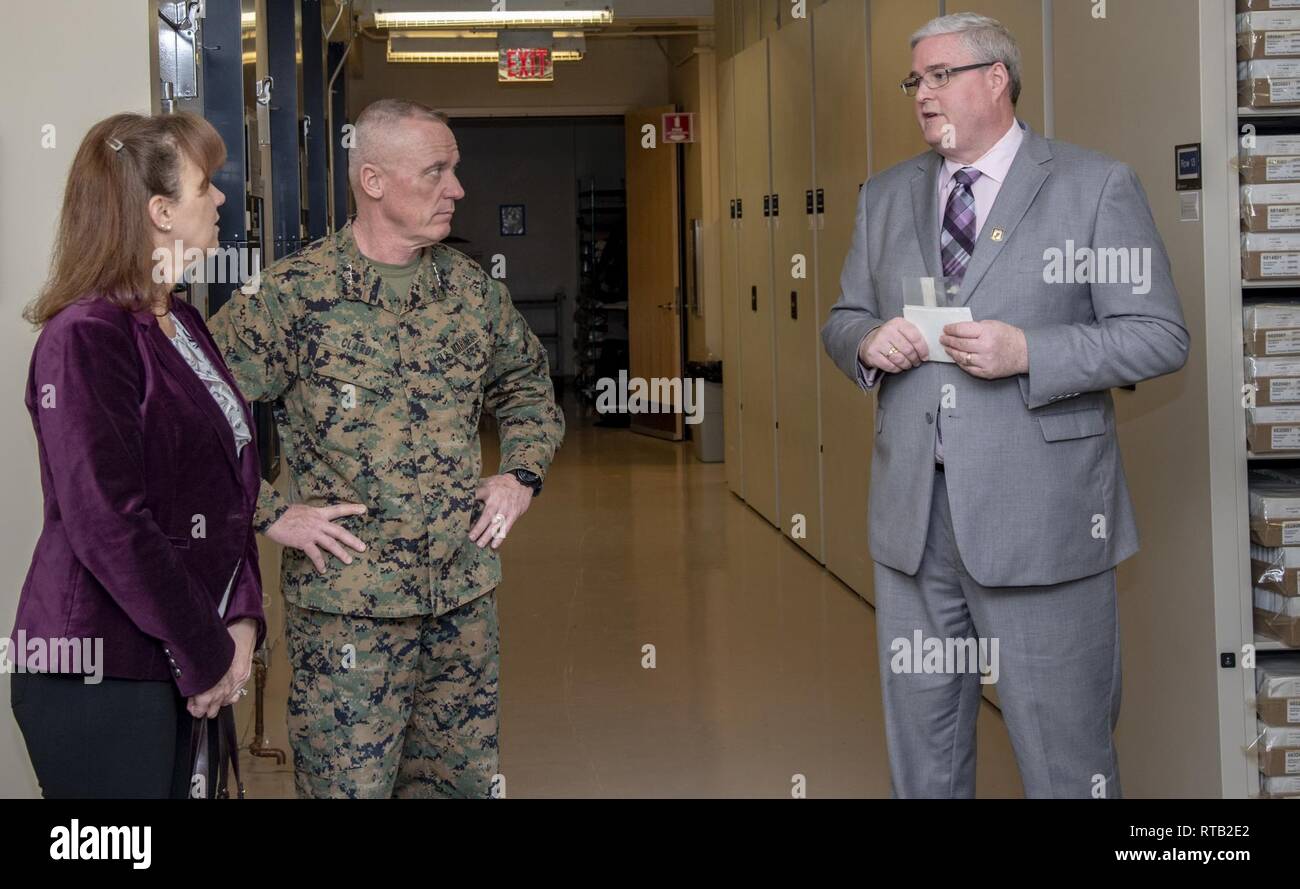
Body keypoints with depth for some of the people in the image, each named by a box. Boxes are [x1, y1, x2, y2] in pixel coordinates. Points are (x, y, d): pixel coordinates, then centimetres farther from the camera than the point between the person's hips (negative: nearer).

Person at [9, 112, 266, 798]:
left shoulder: (180, 323, 11)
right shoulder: (85, 338, -16)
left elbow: (231, 482, 14)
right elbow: (107, 524, -21)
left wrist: (241, 617, 1)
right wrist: (207, 655, -15)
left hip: (171, 667, 8)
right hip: (97, 679, -8)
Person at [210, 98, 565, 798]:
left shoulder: (473, 290, 6)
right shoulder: (293, 294, -11)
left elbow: (528, 387, 23)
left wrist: (521, 475, 8)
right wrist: (271, 513, -13)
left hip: (466, 596, 5)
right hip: (346, 607, -5)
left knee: (464, 779, 14)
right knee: (350, 784, 2)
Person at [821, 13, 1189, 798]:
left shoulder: (1096, 187, -2)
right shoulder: (885, 197, 13)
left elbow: (1161, 336, -6)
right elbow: (842, 320, 18)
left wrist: (1028, 351, -19)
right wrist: (869, 341, -6)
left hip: (1039, 520, -4)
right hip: (913, 517, 5)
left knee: (1066, 759, 4)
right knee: (921, 747, 14)